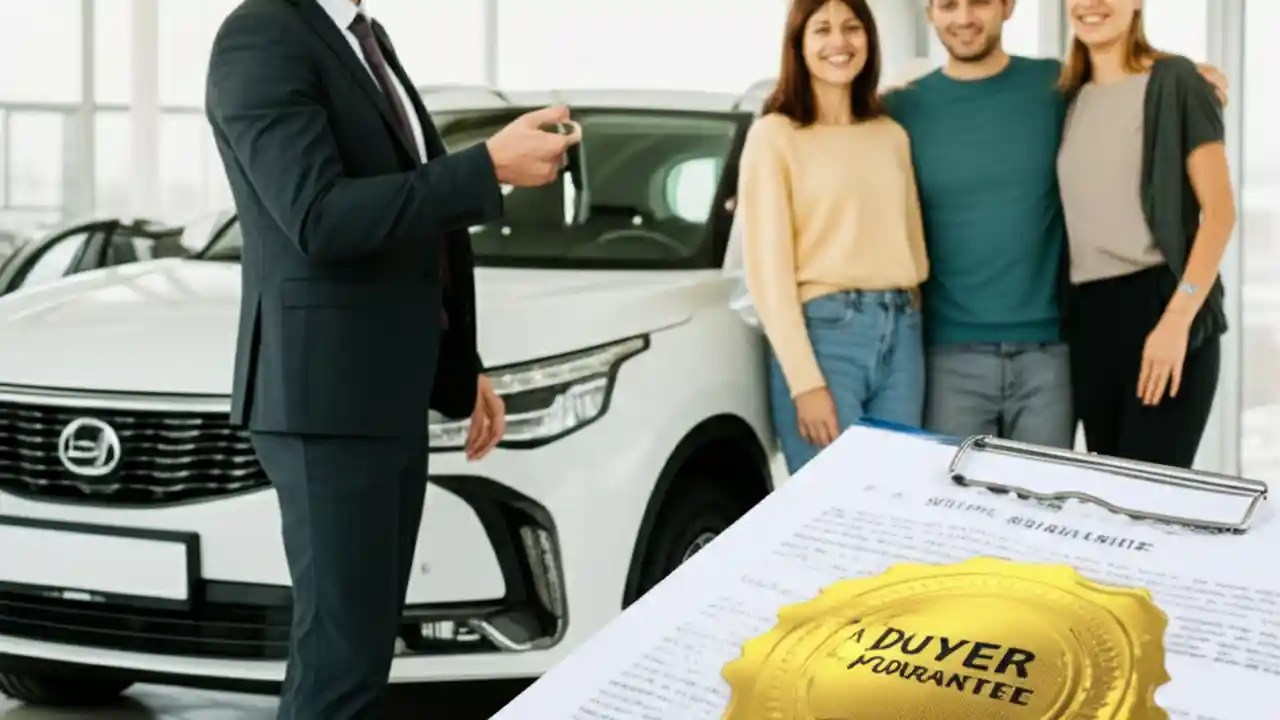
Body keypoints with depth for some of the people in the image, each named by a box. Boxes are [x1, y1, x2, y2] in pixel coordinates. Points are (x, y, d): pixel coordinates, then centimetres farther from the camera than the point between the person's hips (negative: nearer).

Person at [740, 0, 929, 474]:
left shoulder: (892, 135, 14)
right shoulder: (775, 135, -3)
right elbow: (768, 267, -8)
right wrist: (805, 381, -15)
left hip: (900, 331, 5)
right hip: (823, 331, -5)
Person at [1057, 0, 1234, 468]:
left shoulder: (1172, 81, -3)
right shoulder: (1072, 96, 14)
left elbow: (1219, 209, -9)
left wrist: (1177, 318, -18)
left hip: (1159, 303, -6)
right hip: (1088, 314, 6)